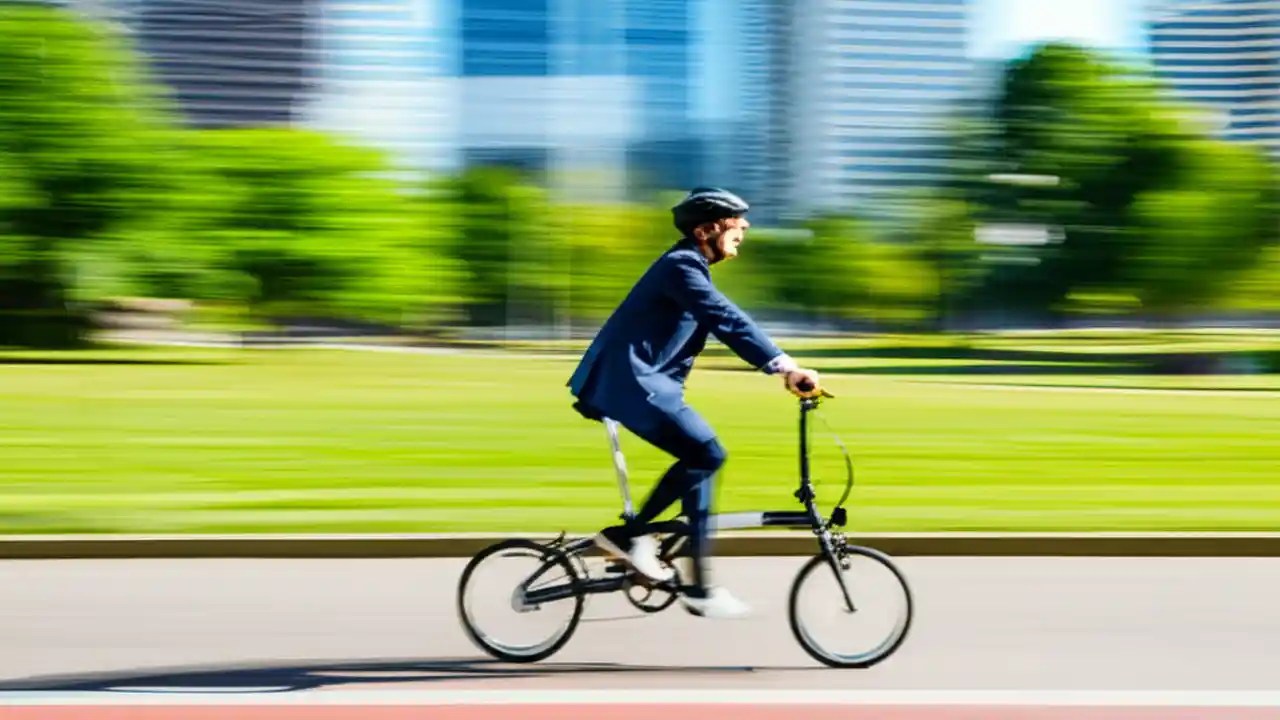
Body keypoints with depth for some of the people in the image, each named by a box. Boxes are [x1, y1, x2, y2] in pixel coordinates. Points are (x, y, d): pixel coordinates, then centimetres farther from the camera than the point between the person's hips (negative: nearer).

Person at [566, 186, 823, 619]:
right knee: (706, 454, -16)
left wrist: (783, 369, 12)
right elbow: (728, 321, -26)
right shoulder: (681, 266, -14)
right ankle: (629, 534, -9)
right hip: (630, 381, -11)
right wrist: (785, 366, -31)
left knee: (700, 458, 8)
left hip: (640, 379, 11)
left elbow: (728, 325, 20)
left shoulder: (691, 268, 19)